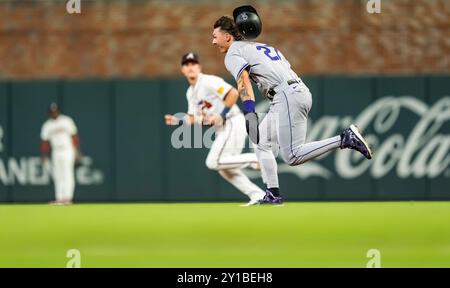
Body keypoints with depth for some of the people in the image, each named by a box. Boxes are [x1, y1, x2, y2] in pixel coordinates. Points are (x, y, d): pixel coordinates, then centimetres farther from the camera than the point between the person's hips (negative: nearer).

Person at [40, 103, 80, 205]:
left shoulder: (67, 121, 0)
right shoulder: (47, 126, 8)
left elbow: (74, 136, 0)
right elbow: (44, 141, 9)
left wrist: (77, 151, -5)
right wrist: (44, 155, 1)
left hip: (68, 151, -4)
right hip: (56, 153, 4)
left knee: (67, 174, -12)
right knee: (57, 175, 4)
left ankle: (67, 198, -18)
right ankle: (59, 198, 7)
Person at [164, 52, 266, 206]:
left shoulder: (208, 81, -12)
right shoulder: (191, 92, 16)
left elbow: (233, 93, -21)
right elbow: (193, 118, 19)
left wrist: (222, 115, -22)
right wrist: (177, 121, 2)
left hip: (233, 123, -10)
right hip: (222, 129, 10)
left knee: (213, 162, -18)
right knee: (225, 169, 8)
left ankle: (256, 159, -14)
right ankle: (257, 195, 8)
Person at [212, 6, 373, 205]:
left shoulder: (233, 52, 2)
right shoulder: (264, 46, 29)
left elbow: (243, 81, -15)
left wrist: (249, 112, -28)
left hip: (288, 96, -10)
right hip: (301, 91, 10)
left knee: (292, 156, -15)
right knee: (260, 142, 18)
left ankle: (346, 139, -20)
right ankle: (273, 195, 13)